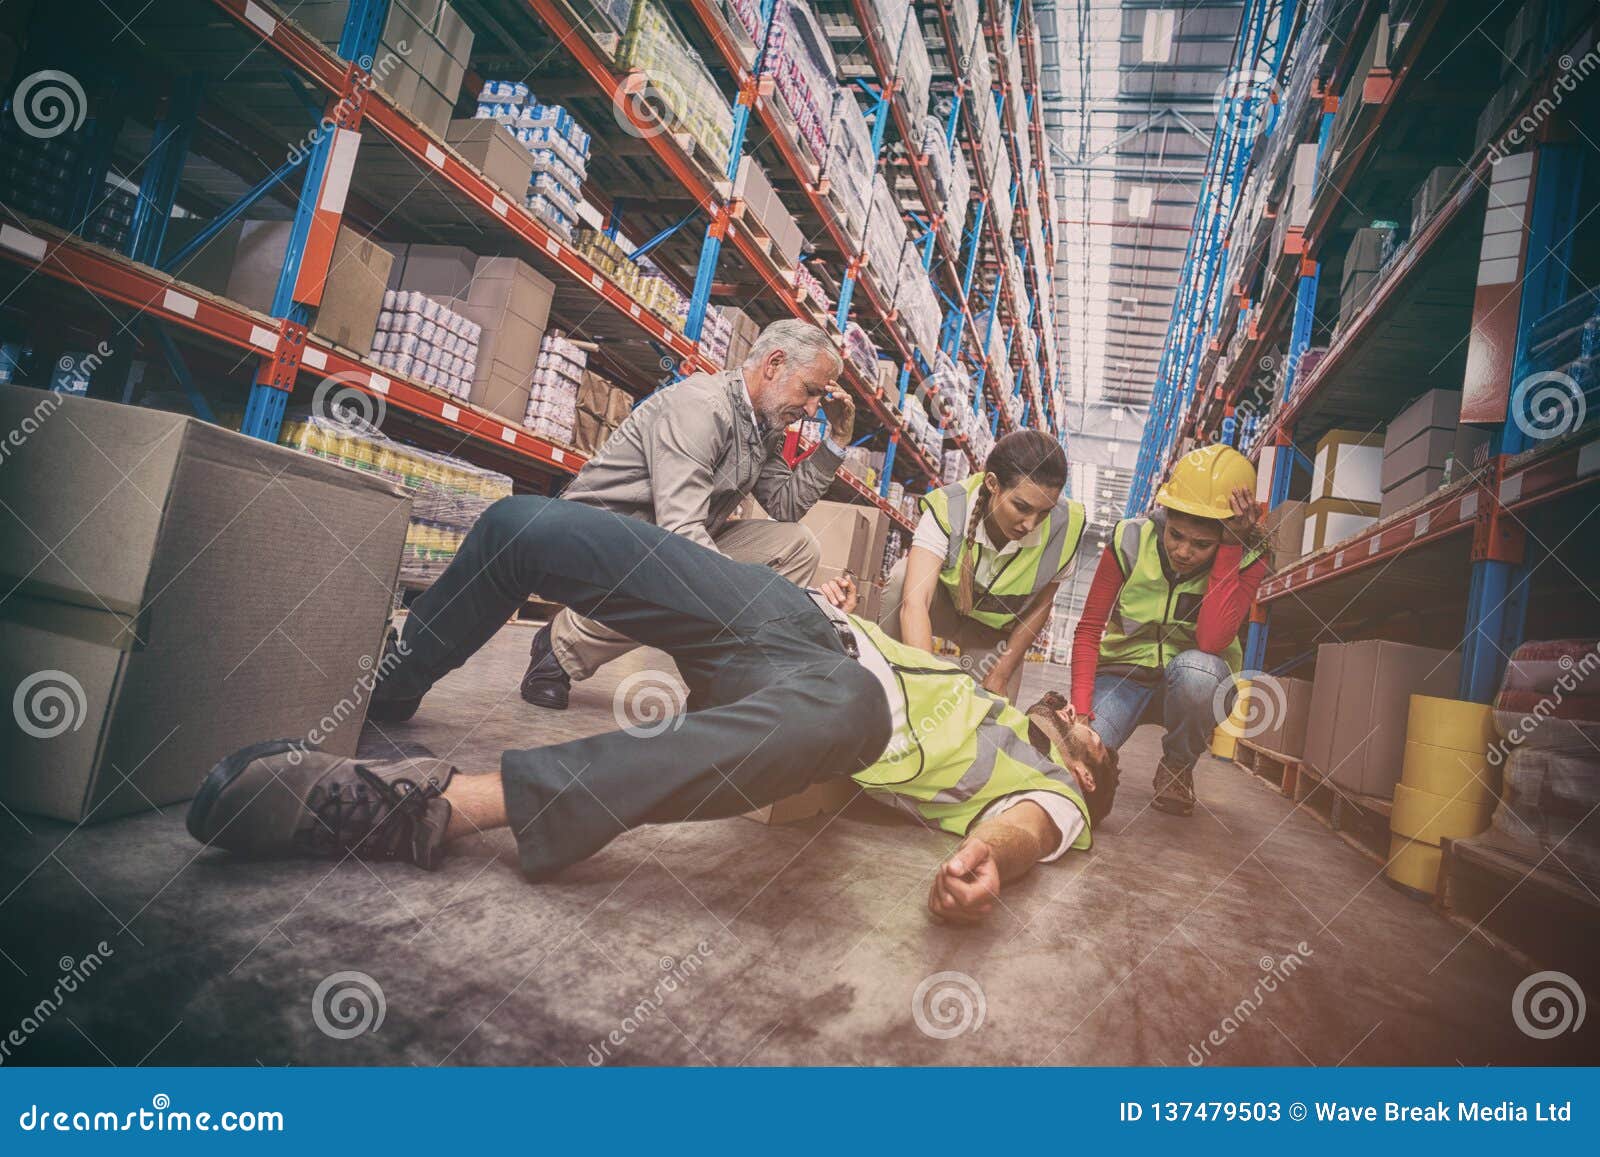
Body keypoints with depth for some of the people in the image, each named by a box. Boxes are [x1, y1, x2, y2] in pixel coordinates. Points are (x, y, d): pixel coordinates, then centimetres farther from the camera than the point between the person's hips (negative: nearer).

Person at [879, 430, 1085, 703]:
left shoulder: (1062, 528, -26)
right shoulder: (949, 509, -34)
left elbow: (1039, 607, -11)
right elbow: (914, 603, -44)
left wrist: (1000, 678, -13)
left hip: (994, 632, 2)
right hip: (942, 605, -2)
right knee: (903, 576, -35)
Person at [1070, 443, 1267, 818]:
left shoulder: (1245, 561, -14)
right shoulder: (1130, 541, -12)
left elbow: (1211, 641, -30)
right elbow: (1089, 629, -10)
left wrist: (1230, 546, -30)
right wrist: (1080, 708, -22)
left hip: (1194, 685, 1)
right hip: (1125, 672, 0)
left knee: (1195, 667, -38)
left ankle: (1177, 767, -6)